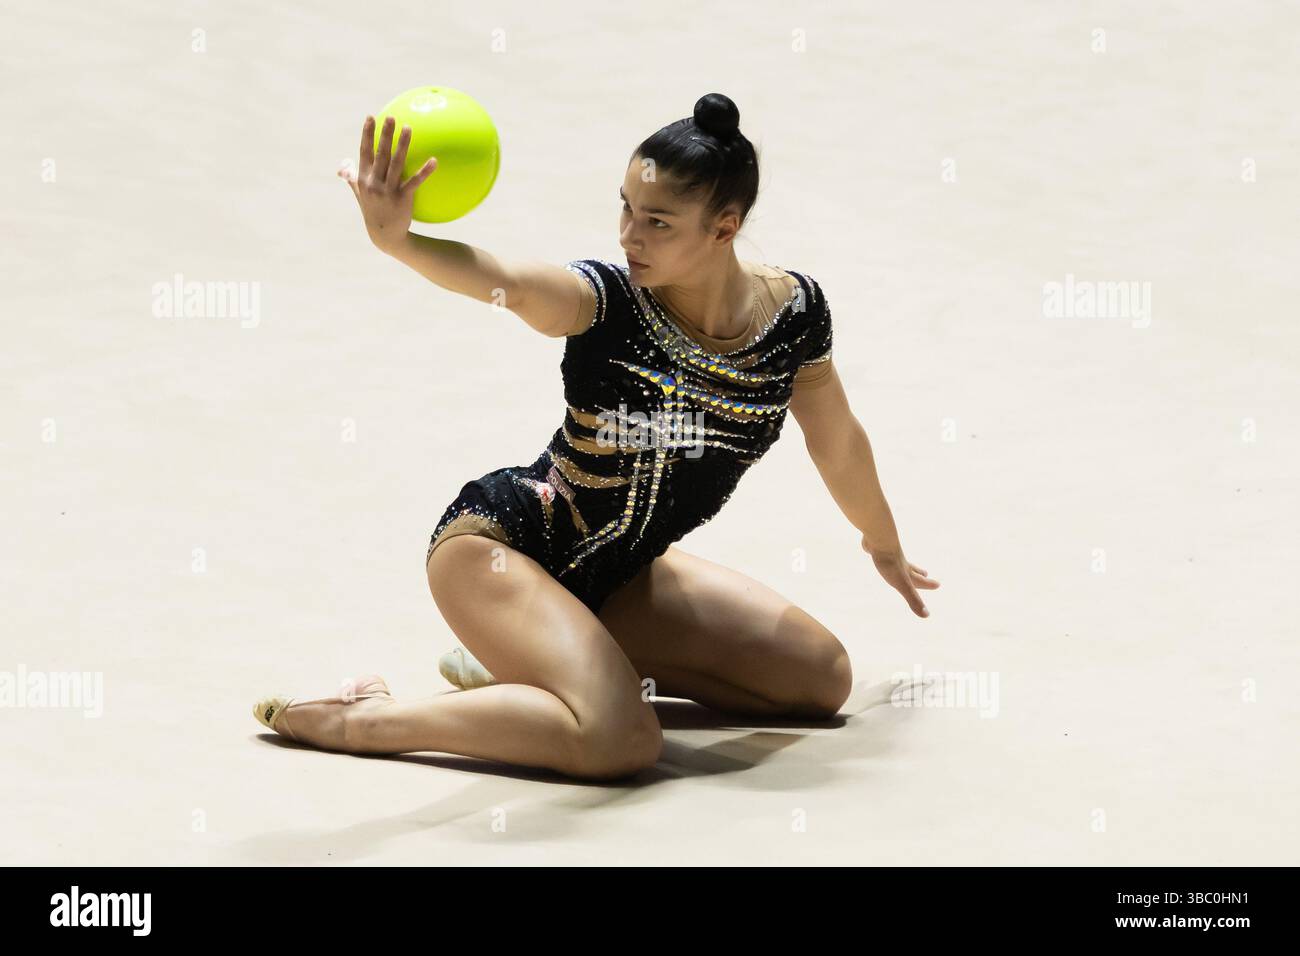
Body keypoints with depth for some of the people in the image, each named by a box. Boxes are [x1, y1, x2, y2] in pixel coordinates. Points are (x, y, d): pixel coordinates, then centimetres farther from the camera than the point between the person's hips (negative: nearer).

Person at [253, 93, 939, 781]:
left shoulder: (794, 312, -9)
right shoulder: (606, 299, -23)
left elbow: (837, 442, 10)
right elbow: (510, 283, -47)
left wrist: (884, 545, 26)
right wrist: (396, 238, -68)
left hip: (620, 571, 7)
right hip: (500, 539, -7)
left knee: (824, 679, 6)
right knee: (620, 742, -30)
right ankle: (363, 720, -13)